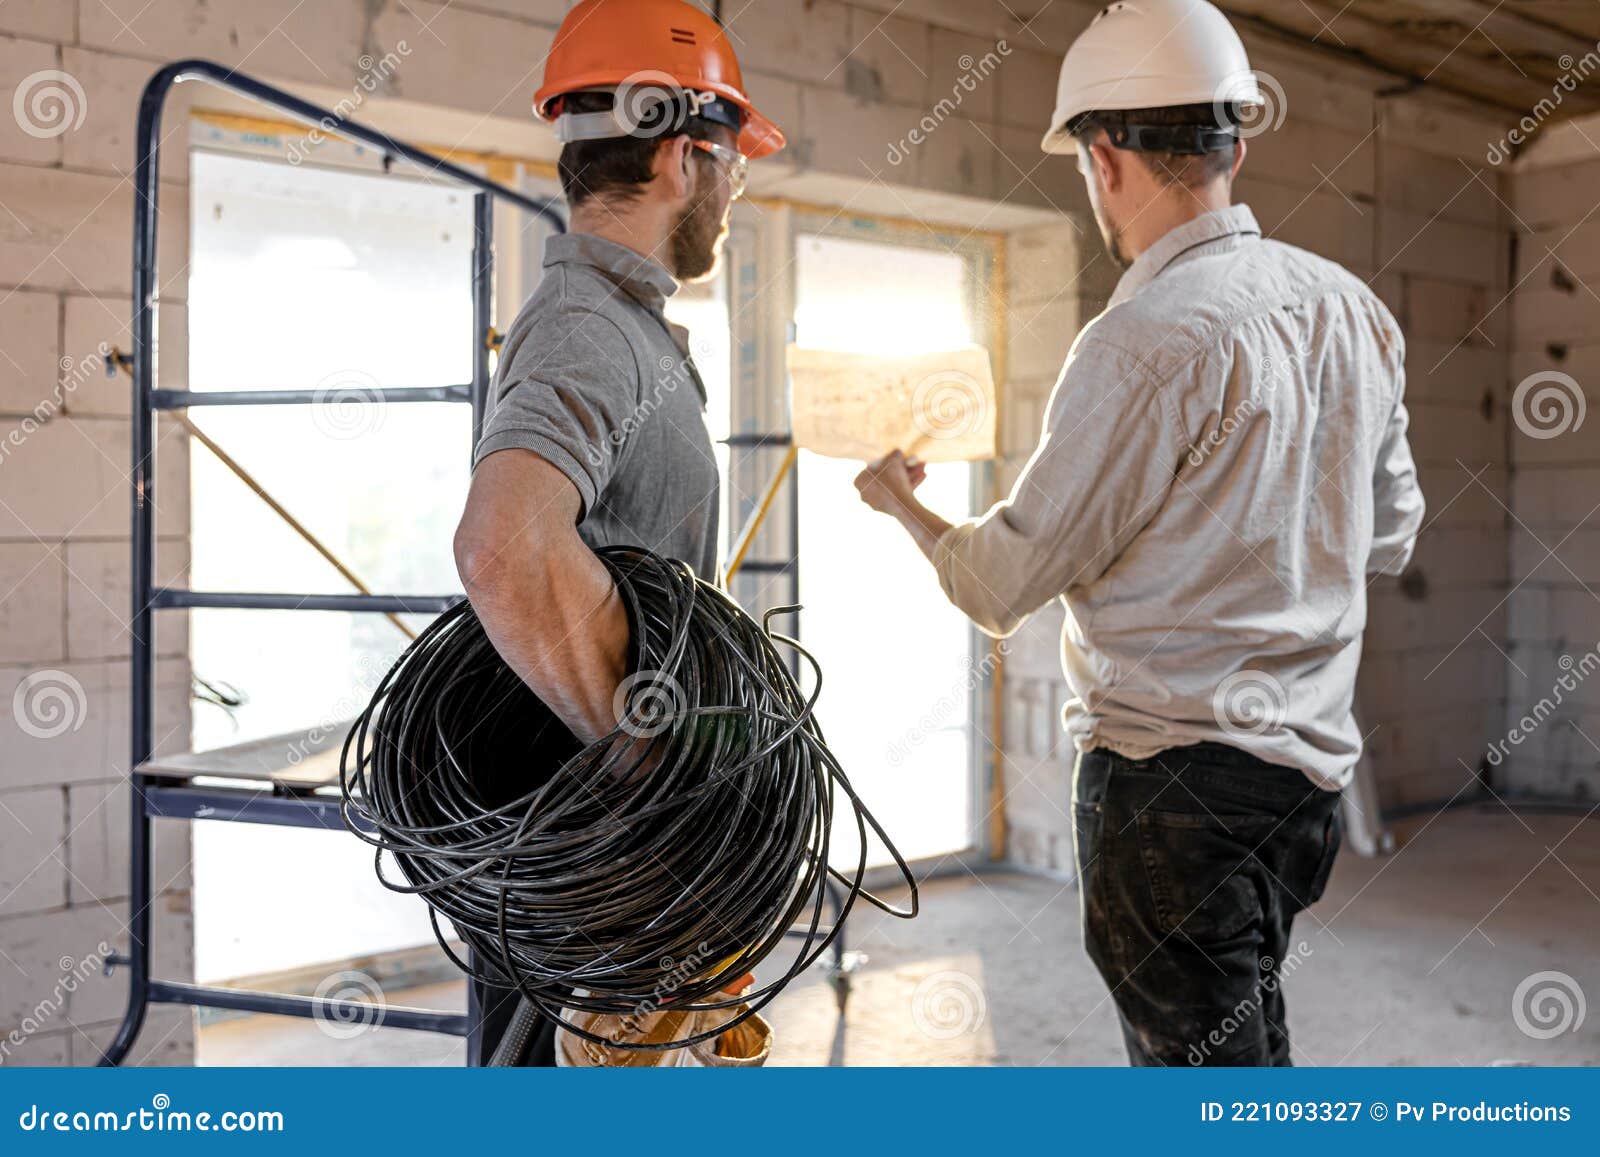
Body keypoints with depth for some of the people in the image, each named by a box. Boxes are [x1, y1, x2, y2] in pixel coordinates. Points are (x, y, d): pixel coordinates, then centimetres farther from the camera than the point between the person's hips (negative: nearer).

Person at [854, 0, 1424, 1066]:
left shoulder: (1145, 343, -19)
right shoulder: (1354, 308, 6)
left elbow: (999, 587, -13)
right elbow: (1391, 534, 17)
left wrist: (901, 500, 7)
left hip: (1174, 769, -8)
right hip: (1311, 762, 9)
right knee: (1248, 1043, 23)